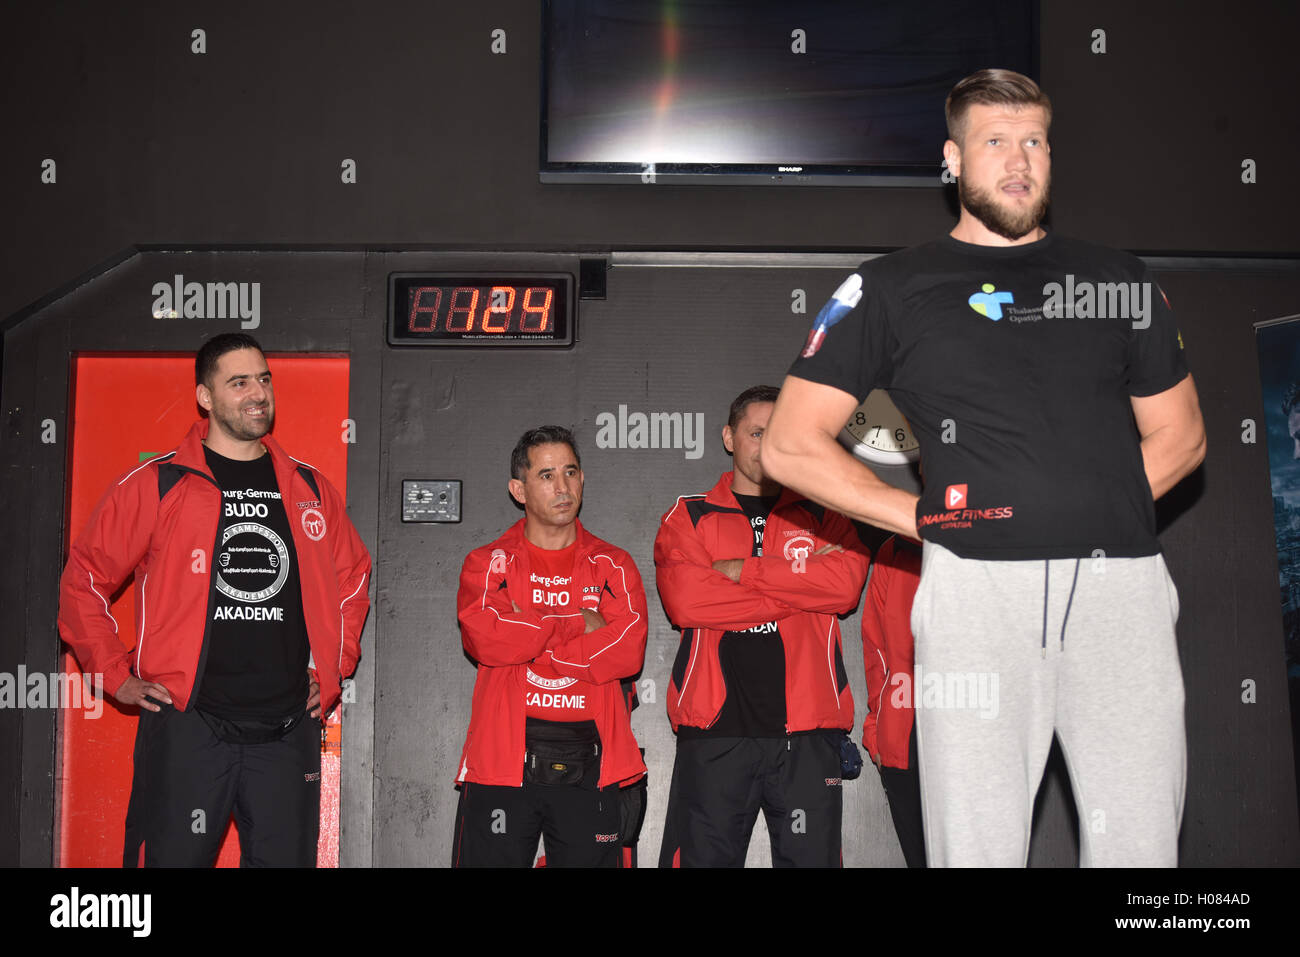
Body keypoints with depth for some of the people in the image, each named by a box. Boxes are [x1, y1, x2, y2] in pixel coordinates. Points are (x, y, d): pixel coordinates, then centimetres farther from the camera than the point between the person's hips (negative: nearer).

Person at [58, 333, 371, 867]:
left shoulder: (309, 489, 11)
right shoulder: (155, 486, 0)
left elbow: (352, 576, 24)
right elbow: (84, 581, 5)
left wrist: (334, 667, 16)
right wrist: (117, 677, 1)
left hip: (288, 729, 3)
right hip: (186, 727, -3)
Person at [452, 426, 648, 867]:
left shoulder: (613, 566, 9)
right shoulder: (488, 563, 7)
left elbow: (626, 653, -7)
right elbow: (485, 639, -13)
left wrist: (527, 636, -8)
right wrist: (580, 622, -8)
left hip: (593, 768, 1)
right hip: (503, 760, -1)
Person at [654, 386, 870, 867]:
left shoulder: (823, 517, 15)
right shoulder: (688, 517, 11)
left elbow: (845, 585, -6)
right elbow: (684, 600, -8)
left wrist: (743, 570, -6)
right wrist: (799, 585, -6)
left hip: (806, 734, 1)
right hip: (714, 728, -1)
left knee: (810, 857, 3)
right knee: (705, 856, 0)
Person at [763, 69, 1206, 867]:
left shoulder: (1117, 279, 18)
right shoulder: (892, 289, 10)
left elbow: (1180, 435, 22)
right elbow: (791, 446, 5)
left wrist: (1091, 506, 5)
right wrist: (922, 516, -2)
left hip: (1123, 583, 3)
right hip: (980, 584, -2)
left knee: (1141, 842, 4)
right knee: (979, 842, -1)